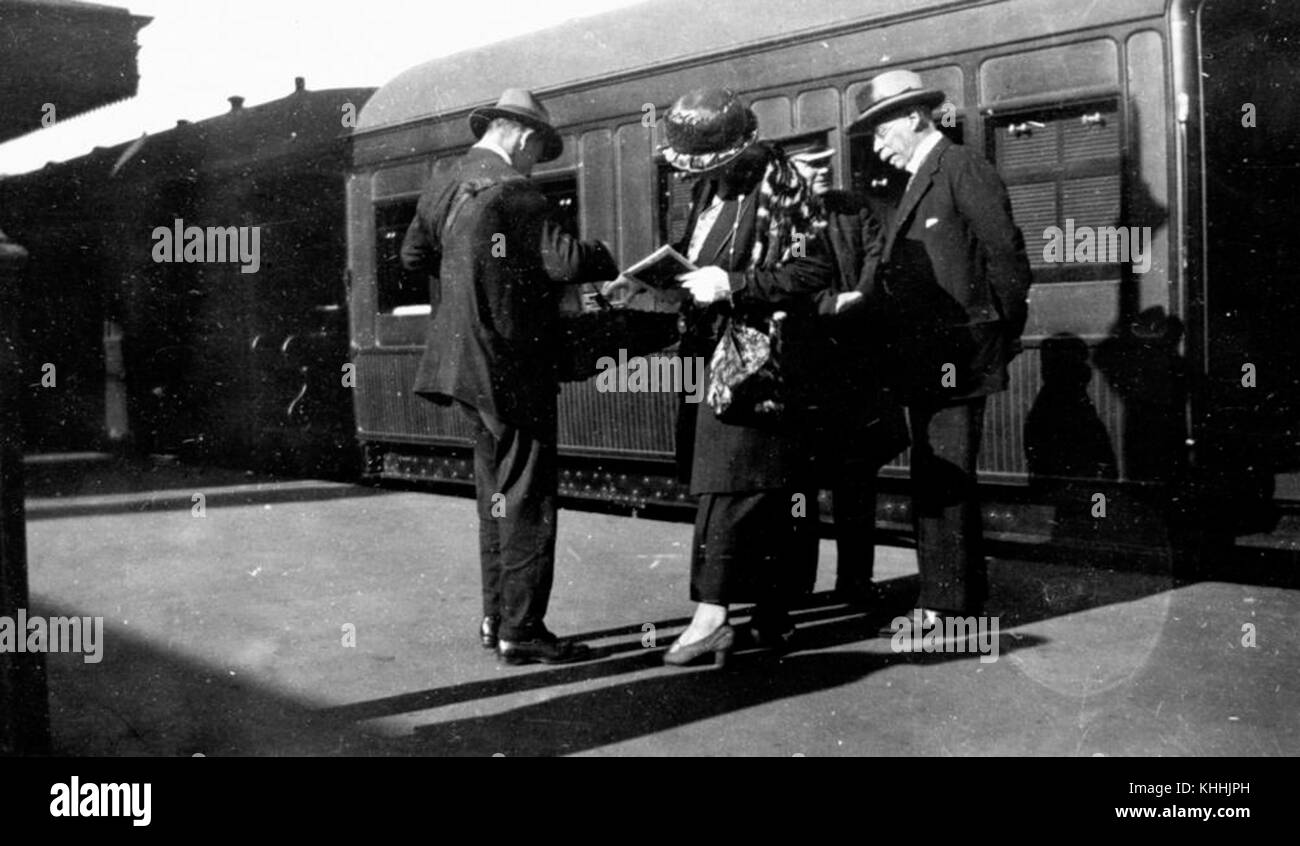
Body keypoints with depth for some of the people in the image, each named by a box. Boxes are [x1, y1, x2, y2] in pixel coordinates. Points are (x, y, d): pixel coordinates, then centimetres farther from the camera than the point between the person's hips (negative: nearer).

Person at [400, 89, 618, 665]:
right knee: (528, 496, -4)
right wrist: (611, 263, -2)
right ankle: (521, 632, -1)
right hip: (511, 364, -9)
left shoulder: (443, 188, 11)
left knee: (497, 494, 16)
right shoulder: (511, 189, -15)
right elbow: (564, 260, -20)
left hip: (467, 360, 9)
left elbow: (413, 255, 18)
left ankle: (496, 619, 23)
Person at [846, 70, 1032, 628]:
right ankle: (942, 600, 22)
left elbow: (1007, 256, -13)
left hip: (957, 359, -10)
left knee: (947, 483, -6)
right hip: (925, 362, 10)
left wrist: (1003, 334, -8)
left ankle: (953, 607, 2)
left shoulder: (962, 169, -9)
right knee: (931, 485, 13)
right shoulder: (918, 182, 19)